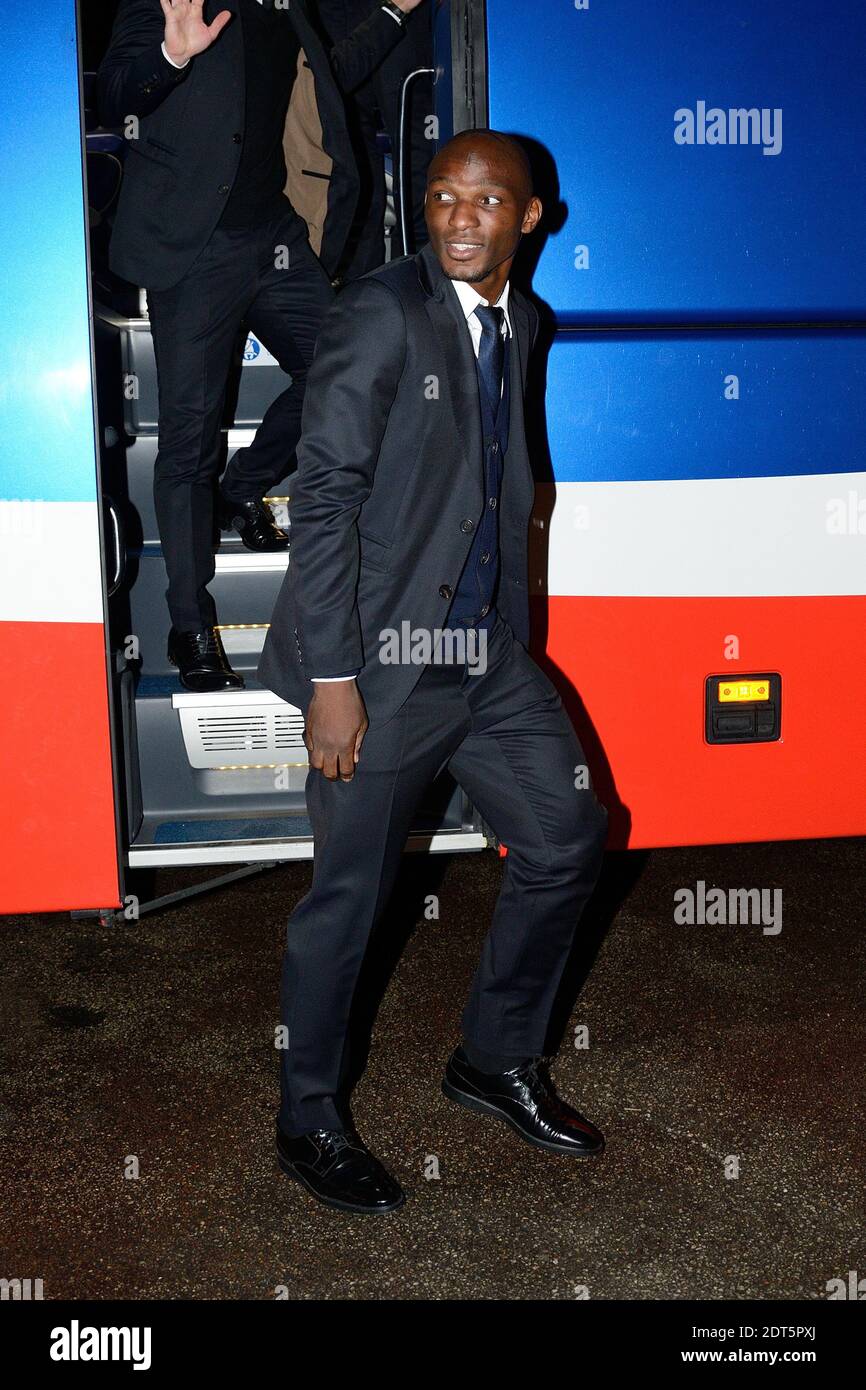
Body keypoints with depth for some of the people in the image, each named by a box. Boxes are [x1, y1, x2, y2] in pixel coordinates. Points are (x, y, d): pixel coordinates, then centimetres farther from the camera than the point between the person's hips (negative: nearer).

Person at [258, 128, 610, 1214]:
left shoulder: (520, 322, 12)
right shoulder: (381, 313, -11)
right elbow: (325, 498, -16)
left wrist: (509, 633, 13)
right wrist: (332, 679, -20)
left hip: (489, 656, 8)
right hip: (384, 663, -7)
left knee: (566, 841, 13)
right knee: (350, 894, 3)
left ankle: (497, 1060, 33)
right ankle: (308, 1124, 24)